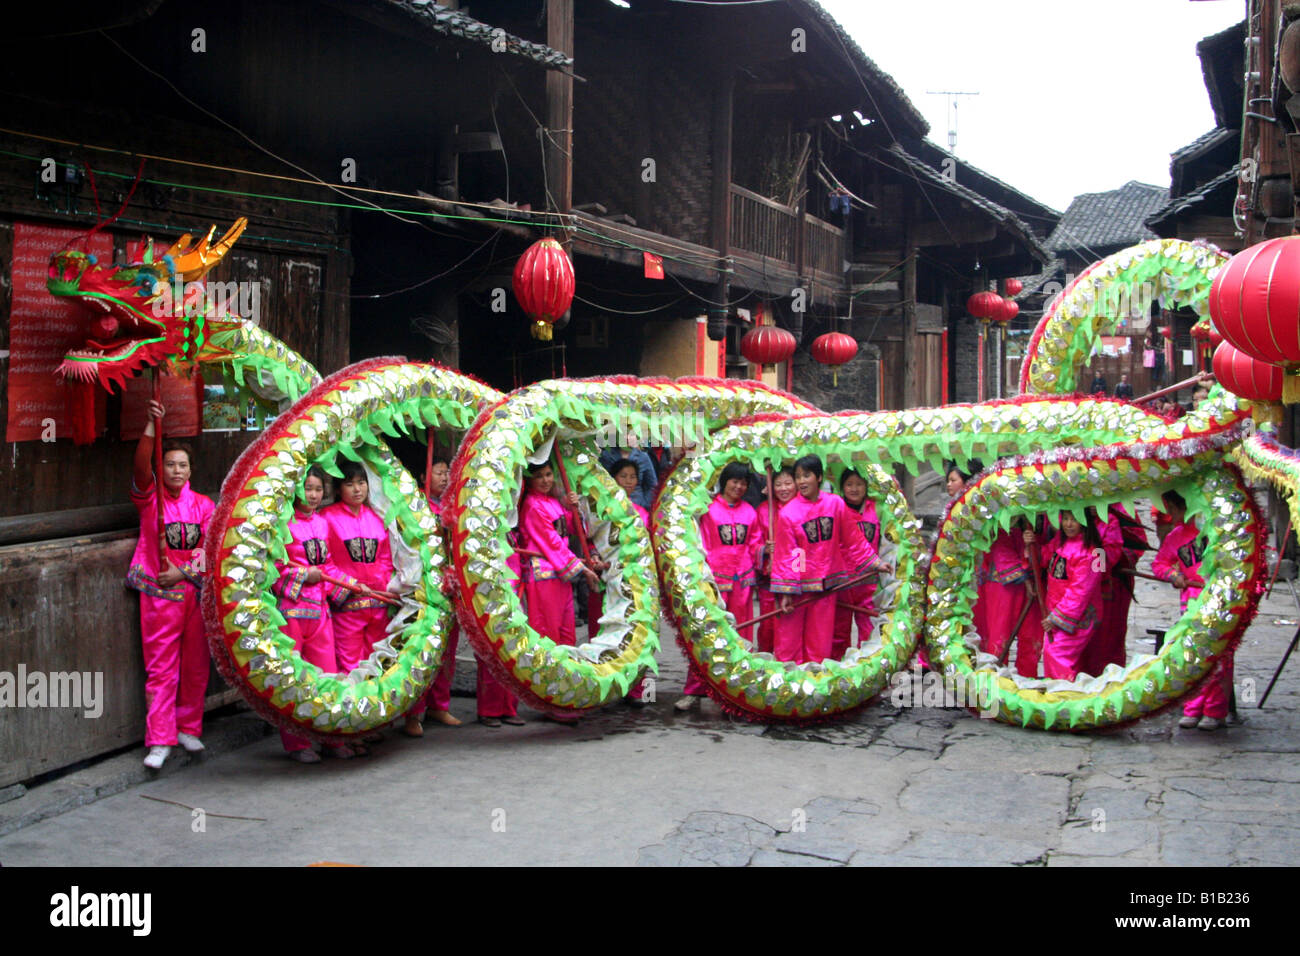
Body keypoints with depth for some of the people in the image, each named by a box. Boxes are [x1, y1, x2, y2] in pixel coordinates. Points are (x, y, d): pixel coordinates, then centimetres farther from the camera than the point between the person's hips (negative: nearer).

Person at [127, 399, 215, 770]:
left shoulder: (203, 504, 7)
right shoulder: (149, 499, 1)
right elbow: (140, 468, -18)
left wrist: (184, 572, -17)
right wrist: (152, 426, -28)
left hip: (196, 592, 3)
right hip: (159, 595, -3)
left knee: (196, 666, 9)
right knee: (161, 669, -2)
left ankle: (189, 728, 24)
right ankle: (159, 741, 2)